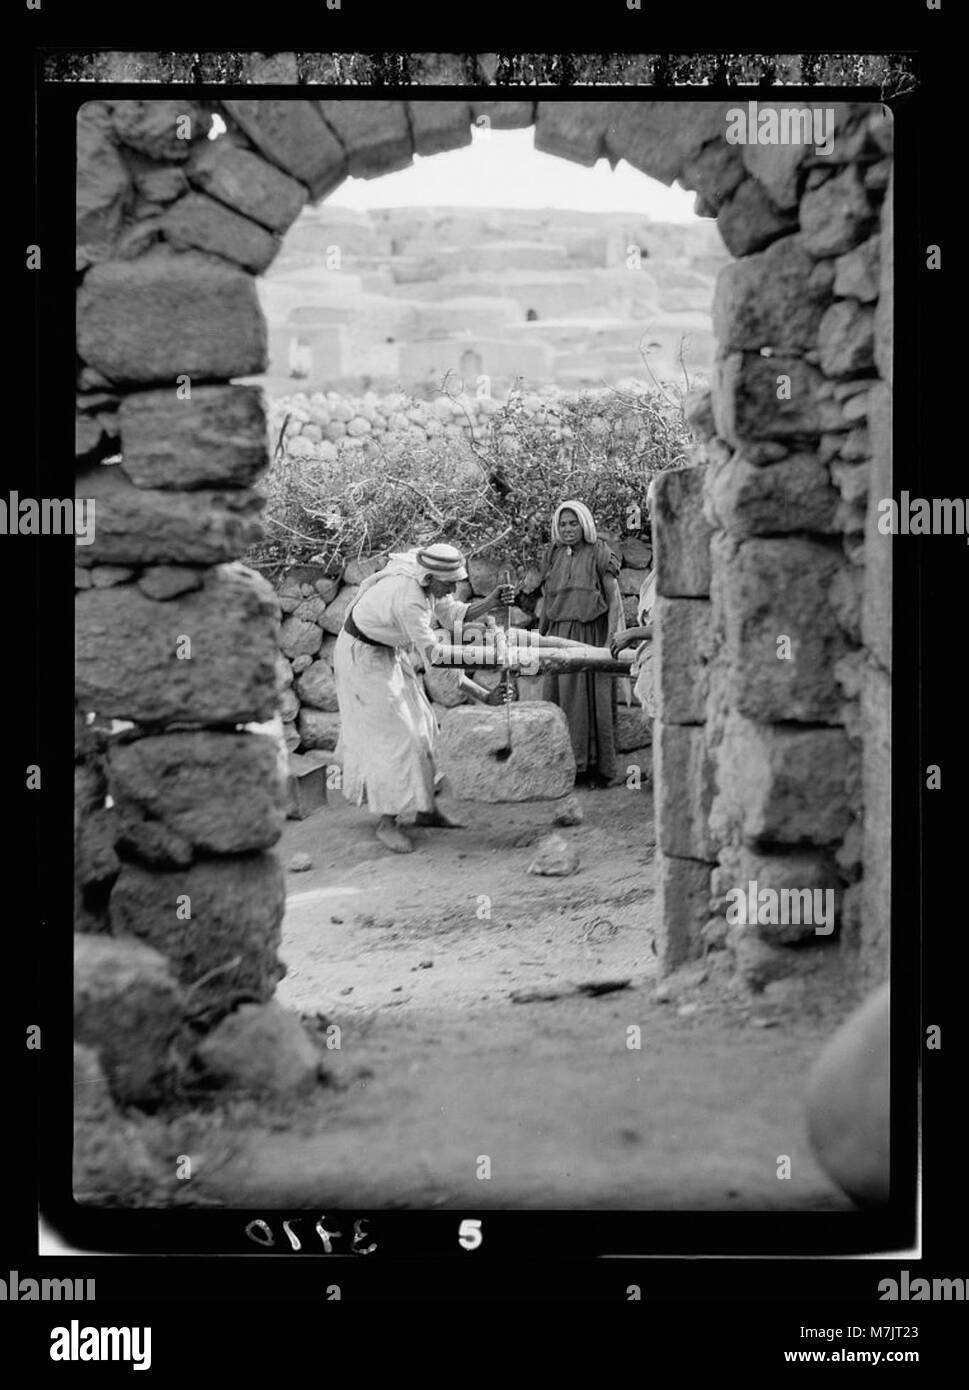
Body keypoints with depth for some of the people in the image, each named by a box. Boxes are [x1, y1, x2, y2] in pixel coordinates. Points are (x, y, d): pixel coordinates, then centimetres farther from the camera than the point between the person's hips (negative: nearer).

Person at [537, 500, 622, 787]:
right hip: (559, 637, 4)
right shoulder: (552, 556, 13)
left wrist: (612, 639, -13)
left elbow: (614, 599, -5)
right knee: (559, 700, 3)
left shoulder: (599, 554, -1)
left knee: (593, 701, -2)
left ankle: (597, 767, 3)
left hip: (591, 635, -4)